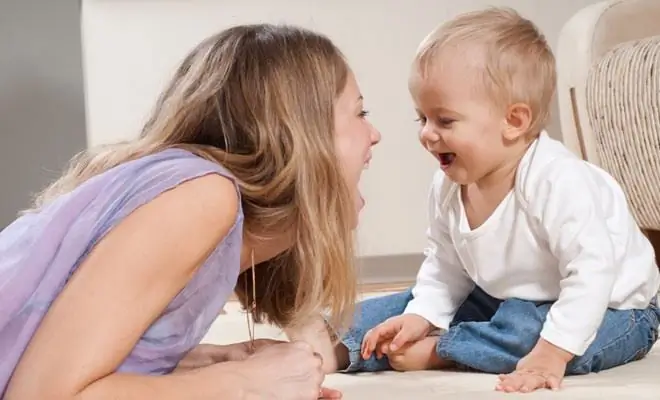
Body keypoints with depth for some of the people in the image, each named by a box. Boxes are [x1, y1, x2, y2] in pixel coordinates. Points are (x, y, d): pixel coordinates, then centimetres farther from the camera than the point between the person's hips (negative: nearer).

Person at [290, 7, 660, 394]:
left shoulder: (557, 181, -33)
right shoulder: (448, 188, -7)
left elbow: (592, 270, -35)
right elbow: (446, 266, 4)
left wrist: (551, 353, -39)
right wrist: (419, 317, -12)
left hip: (608, 309, -8)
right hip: (505, 300, 8)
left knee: (526, 331, -34)